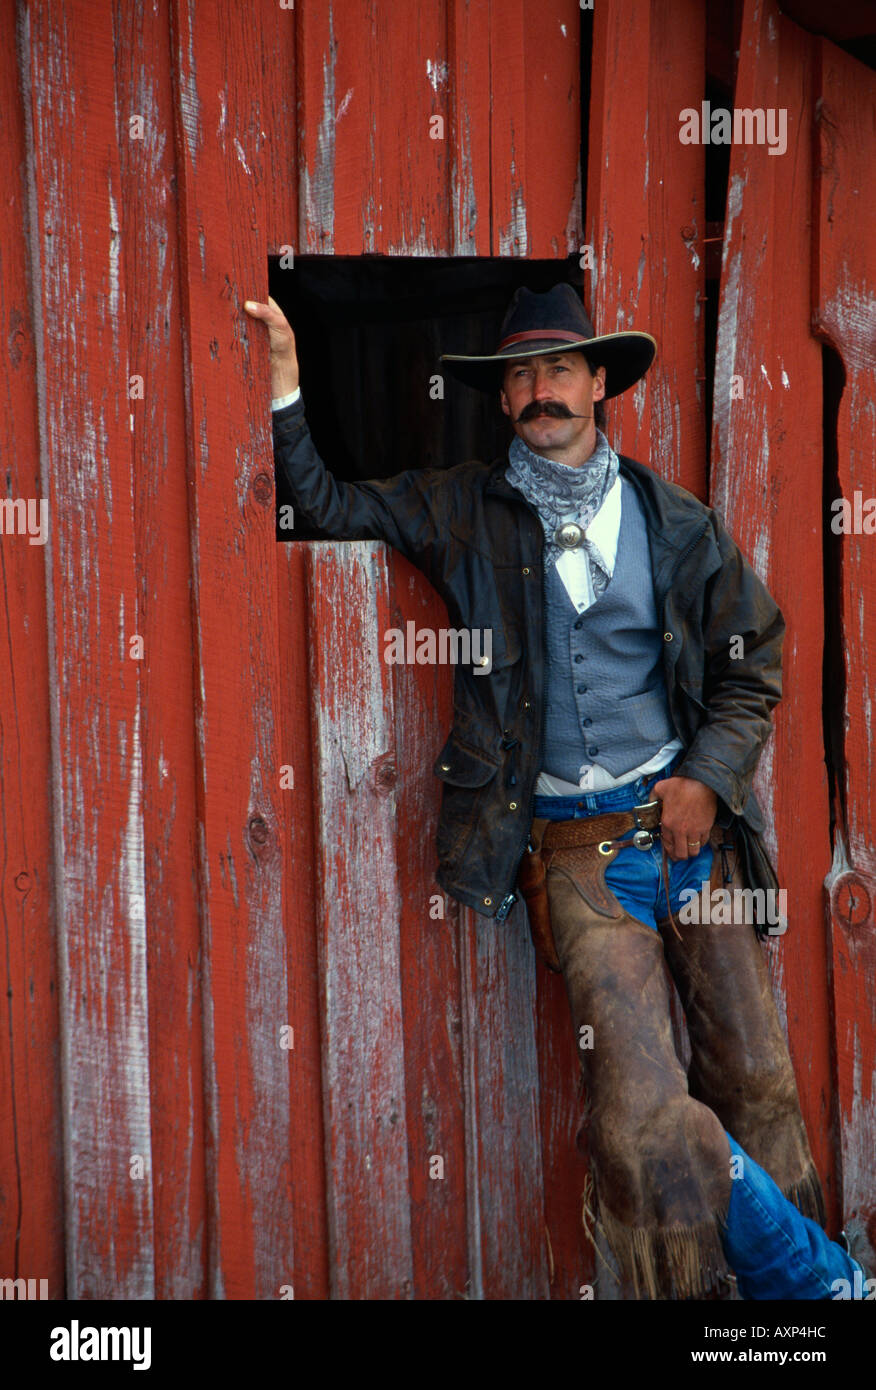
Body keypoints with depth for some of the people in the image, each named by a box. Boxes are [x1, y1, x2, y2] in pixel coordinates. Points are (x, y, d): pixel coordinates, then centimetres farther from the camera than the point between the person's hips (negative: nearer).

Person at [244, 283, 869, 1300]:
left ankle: (786, 1270, 28)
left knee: (754, 1077, 6)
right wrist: (285, 383, 2)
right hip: (573, 847, -1)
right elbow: (327, 507, 12)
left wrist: (708, 776, -1)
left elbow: (753, 662, 12)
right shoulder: (462, 511, 7)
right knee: (644, 1109, -12)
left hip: (687, 819, 2)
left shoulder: (677, 522, 8)